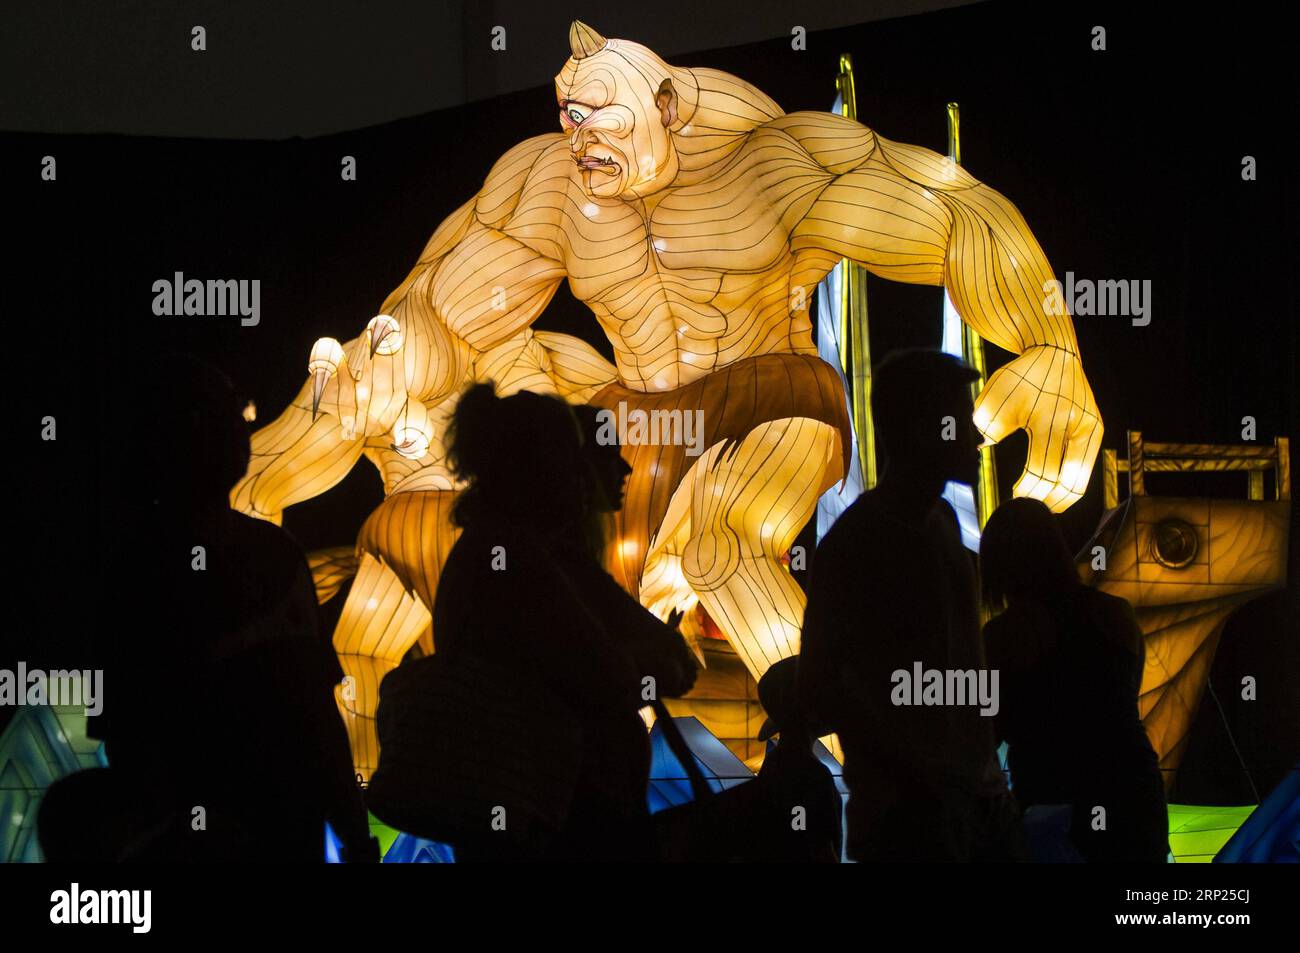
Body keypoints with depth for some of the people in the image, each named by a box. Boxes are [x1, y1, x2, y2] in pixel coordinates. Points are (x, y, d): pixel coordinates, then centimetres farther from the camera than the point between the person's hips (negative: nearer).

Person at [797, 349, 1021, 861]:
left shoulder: (941, 520, 12)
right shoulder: (855, 542, -11)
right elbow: (820, 689, -14)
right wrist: (919, 779, -16)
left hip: (981, 794, 7)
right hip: (912, 809, -7)